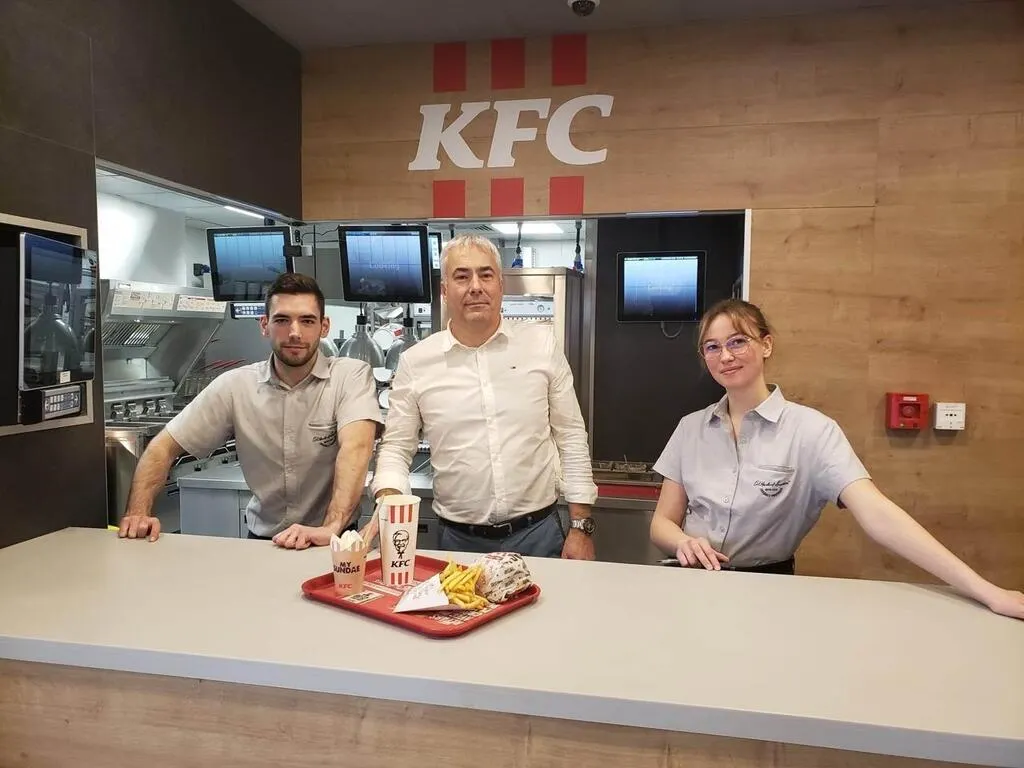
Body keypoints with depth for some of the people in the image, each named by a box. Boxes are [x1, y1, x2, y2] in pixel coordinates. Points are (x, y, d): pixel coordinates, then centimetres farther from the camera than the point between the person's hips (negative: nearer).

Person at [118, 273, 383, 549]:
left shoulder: (352, 376, -10)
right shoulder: (234, 385, -1)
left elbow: (356, 448, -25)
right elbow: (164, 446, 3)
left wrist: (331, 528, -39)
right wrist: (138, 513, -13)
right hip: (262, 540, 4)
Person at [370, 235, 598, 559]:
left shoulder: (542, 343, -2)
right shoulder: (415, 362, -3)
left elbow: (571, 436, 1)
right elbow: (396, 447, 4)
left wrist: (581, 526, -1)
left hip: (538, 532, 0)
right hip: (459, 539, 0)